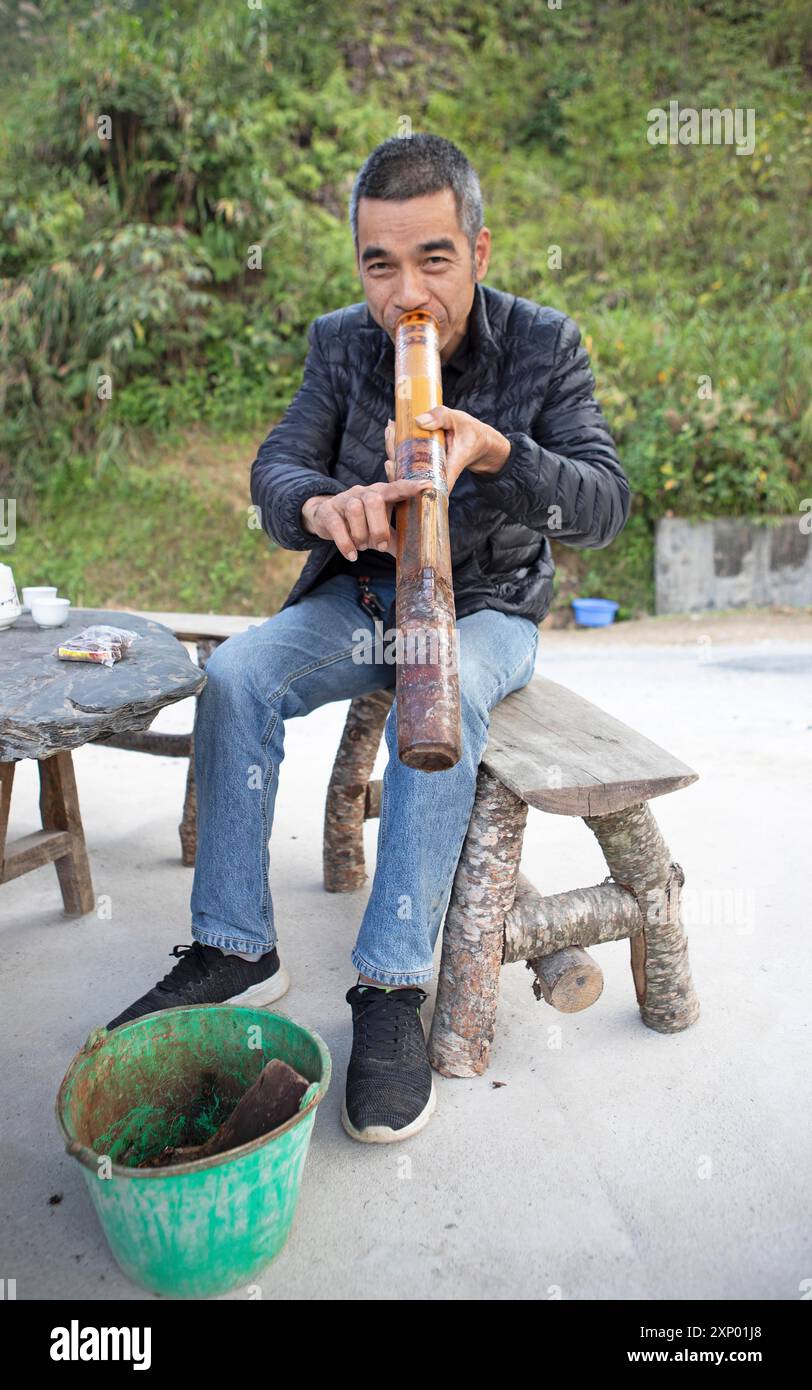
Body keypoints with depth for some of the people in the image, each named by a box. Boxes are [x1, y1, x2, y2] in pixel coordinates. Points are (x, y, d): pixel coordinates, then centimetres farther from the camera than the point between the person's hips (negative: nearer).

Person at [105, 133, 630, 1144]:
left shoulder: (543, 346, -9)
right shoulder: (342, 343, -1)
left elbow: (606, 505, -16)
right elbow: (274, 468, -7)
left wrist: (496, 451, -35)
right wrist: (322, 505, -32)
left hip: (485, 609, -2)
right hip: (365, 595, 3)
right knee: (236, 674, -22)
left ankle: (394, 988, -29)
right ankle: (234, 951, -12)